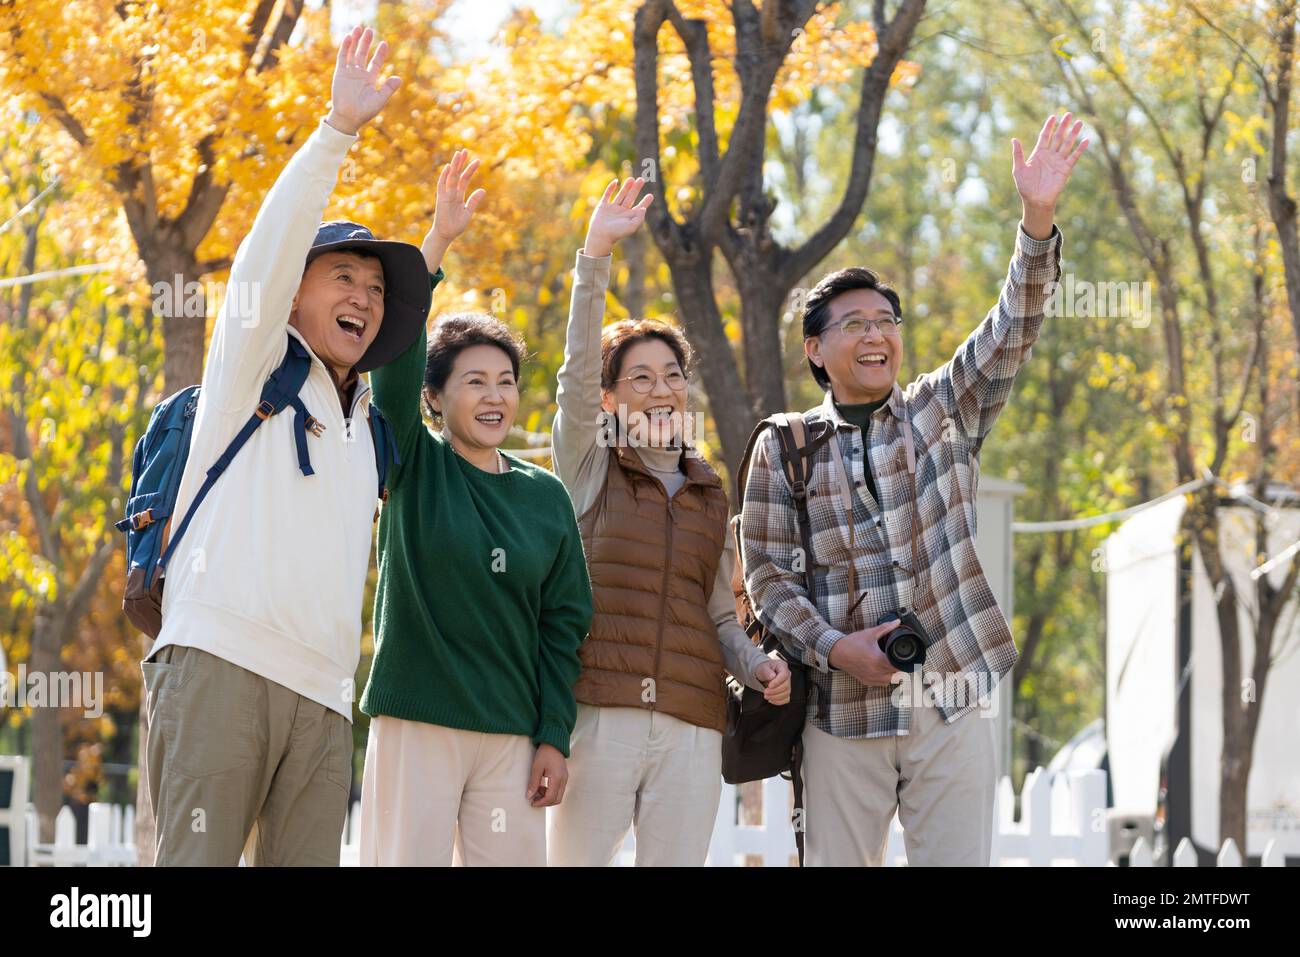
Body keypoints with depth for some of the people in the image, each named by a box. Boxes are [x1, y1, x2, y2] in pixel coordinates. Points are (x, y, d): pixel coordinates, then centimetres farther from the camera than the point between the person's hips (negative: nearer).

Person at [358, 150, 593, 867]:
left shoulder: (546, 497, 11)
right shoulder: (416, 470, 4)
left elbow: (564, 623, 10)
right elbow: (394, 351, -10)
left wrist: (555, 737, 3)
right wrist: (439, 241, -17)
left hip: (512, 736, 3)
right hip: (415, 724, -3)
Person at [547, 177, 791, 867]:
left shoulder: (710, 497, 20)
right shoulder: (589, 469, 9)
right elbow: (577, 375, -8)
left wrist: (757, 664, 1)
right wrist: (595, 258, -18)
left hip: (691, 725, 4)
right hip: (599, 712, -4)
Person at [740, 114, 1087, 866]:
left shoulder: (945, 411, 8)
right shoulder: (785, 447, 5)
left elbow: (1014, 331, -6)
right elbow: (767, 571, 2)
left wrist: (1038, 223, -21)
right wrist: (833, 645, -14)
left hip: (953, 702, 1)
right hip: (842, 711, 0)